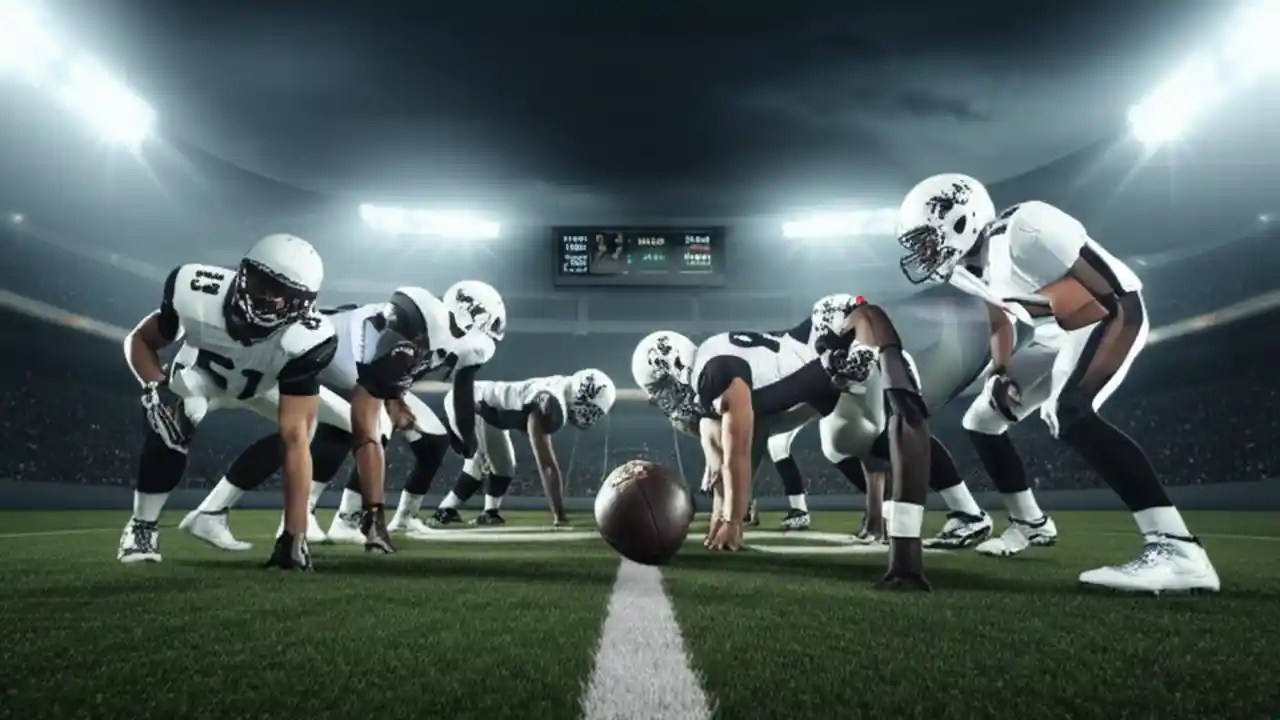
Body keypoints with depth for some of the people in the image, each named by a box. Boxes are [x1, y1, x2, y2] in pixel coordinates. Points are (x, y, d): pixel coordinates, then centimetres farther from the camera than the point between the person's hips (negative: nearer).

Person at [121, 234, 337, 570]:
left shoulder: (305, 340, -42)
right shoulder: (196, 293, -38)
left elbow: (295, 438, -42)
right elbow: (140, 340, -16)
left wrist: (294, 535, -45)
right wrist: (157, 389, -37)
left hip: (268, 385, 1)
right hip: (201, 373, -1)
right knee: (169, 424, -31)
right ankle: (142, 526, -7)